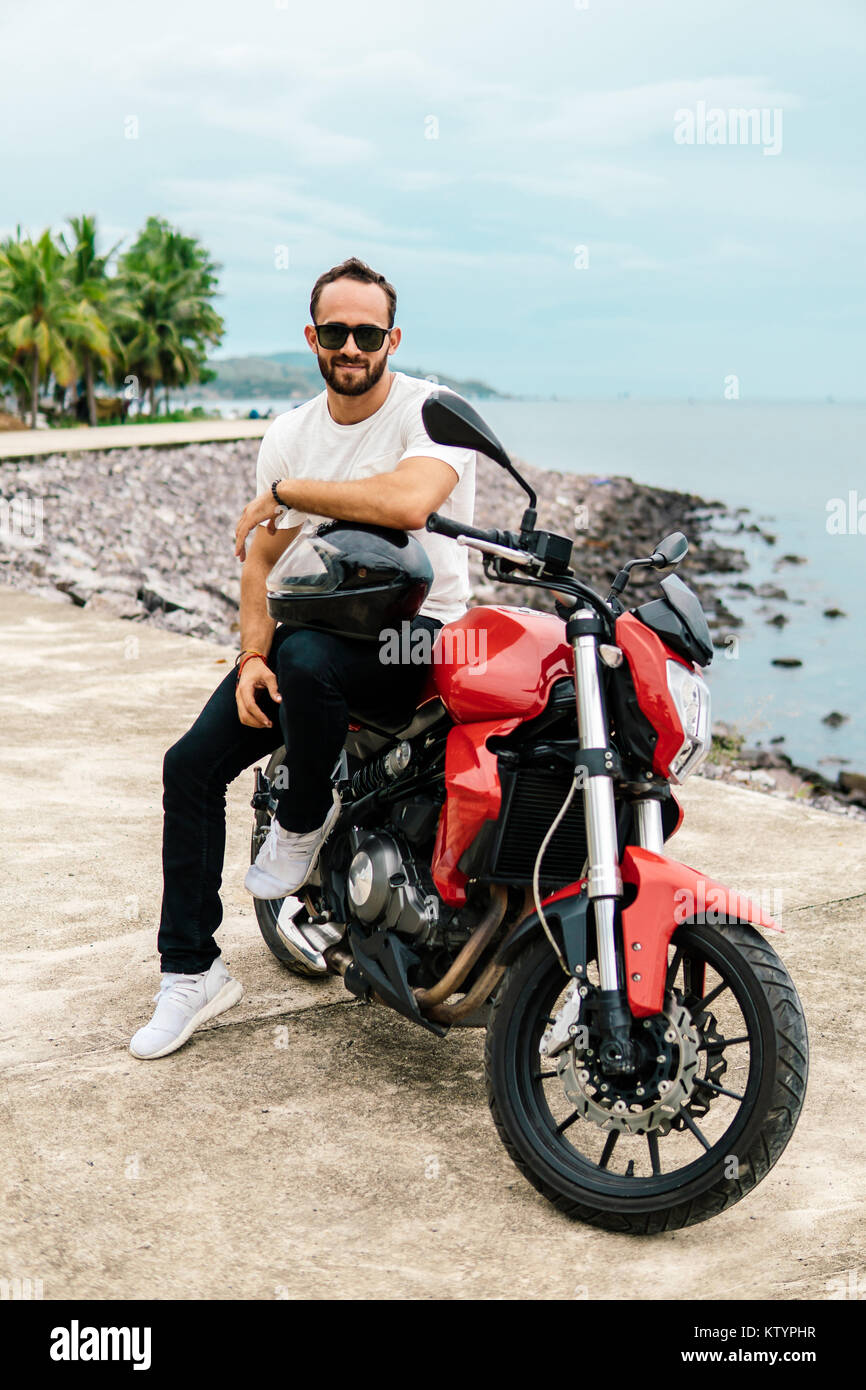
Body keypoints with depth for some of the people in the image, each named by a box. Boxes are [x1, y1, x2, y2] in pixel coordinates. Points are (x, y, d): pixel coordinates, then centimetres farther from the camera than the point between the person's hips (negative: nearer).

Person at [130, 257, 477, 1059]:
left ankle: (305, 817, -6)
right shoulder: (289, 435, 8)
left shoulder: (432, 410, -11)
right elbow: (263, 557, 9)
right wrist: (251, 657, -7)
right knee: (192, 763, -6)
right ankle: (191, 970, 5)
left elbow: (407, 503, -32)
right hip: (321, 623, 6)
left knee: (306, 661, -38)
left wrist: (284, 491, -20)